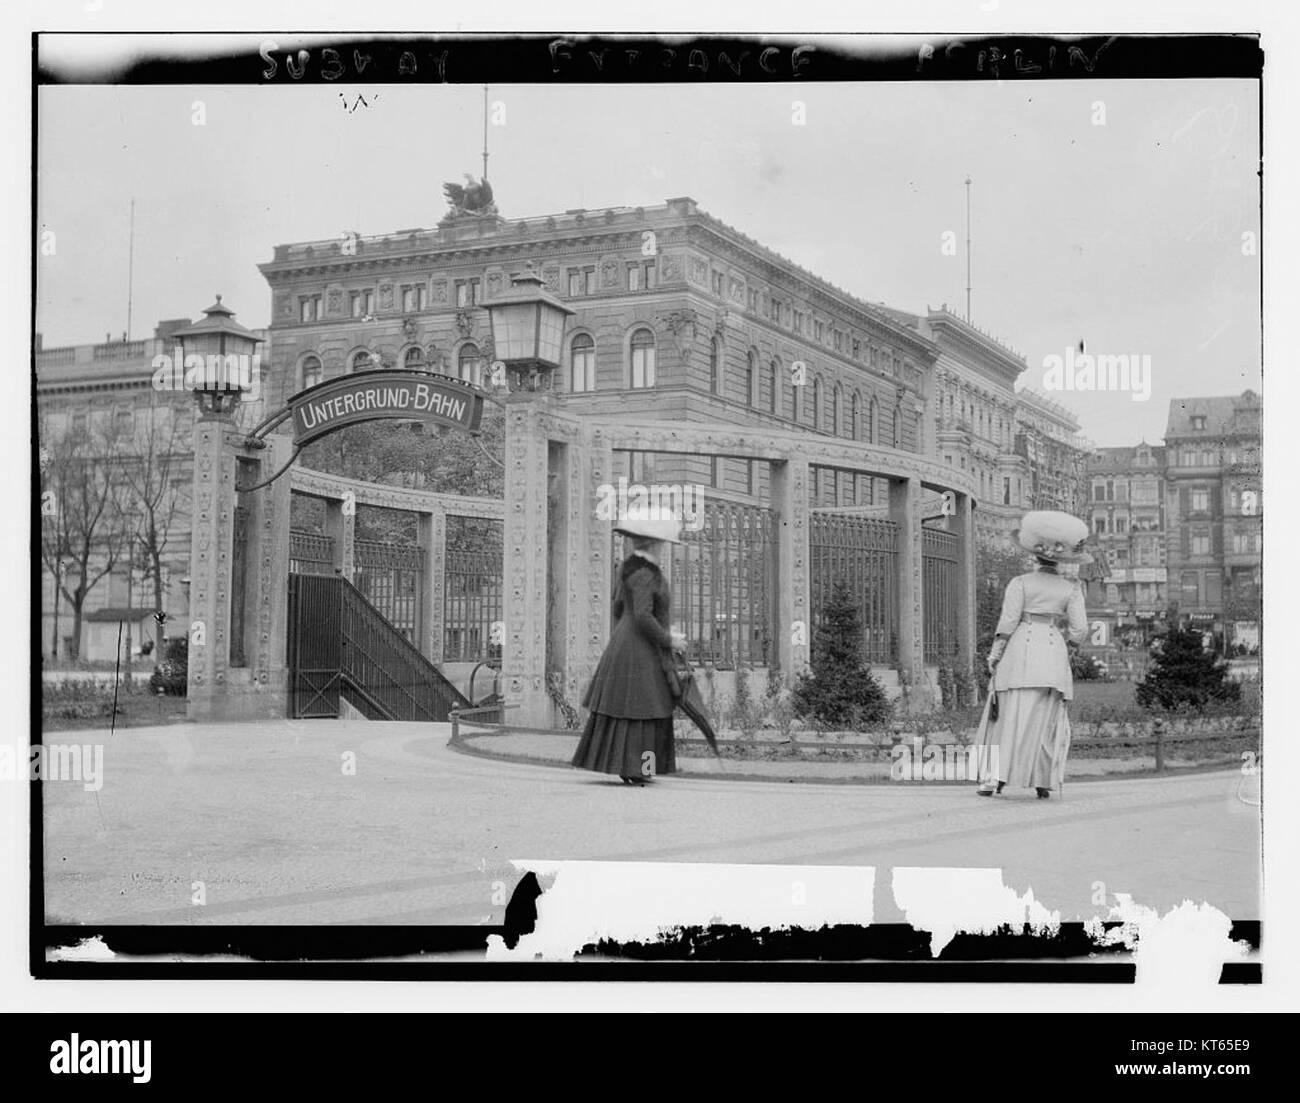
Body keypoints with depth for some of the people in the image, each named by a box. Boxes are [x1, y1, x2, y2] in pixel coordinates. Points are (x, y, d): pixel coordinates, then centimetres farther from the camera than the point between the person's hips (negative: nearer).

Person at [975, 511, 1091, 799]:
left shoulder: (1020, 583, 2)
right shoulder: (1071, 589, 6)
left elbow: (1008, 620, -7)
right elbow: (1079, 632, 1)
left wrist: (994, 654, -1)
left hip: (1020, 651, -1)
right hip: (1053, 652, 1)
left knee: (1009, 717, 1)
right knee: (1046, 720, 8)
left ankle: (995, 778, -6)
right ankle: (1044, 782, 4)